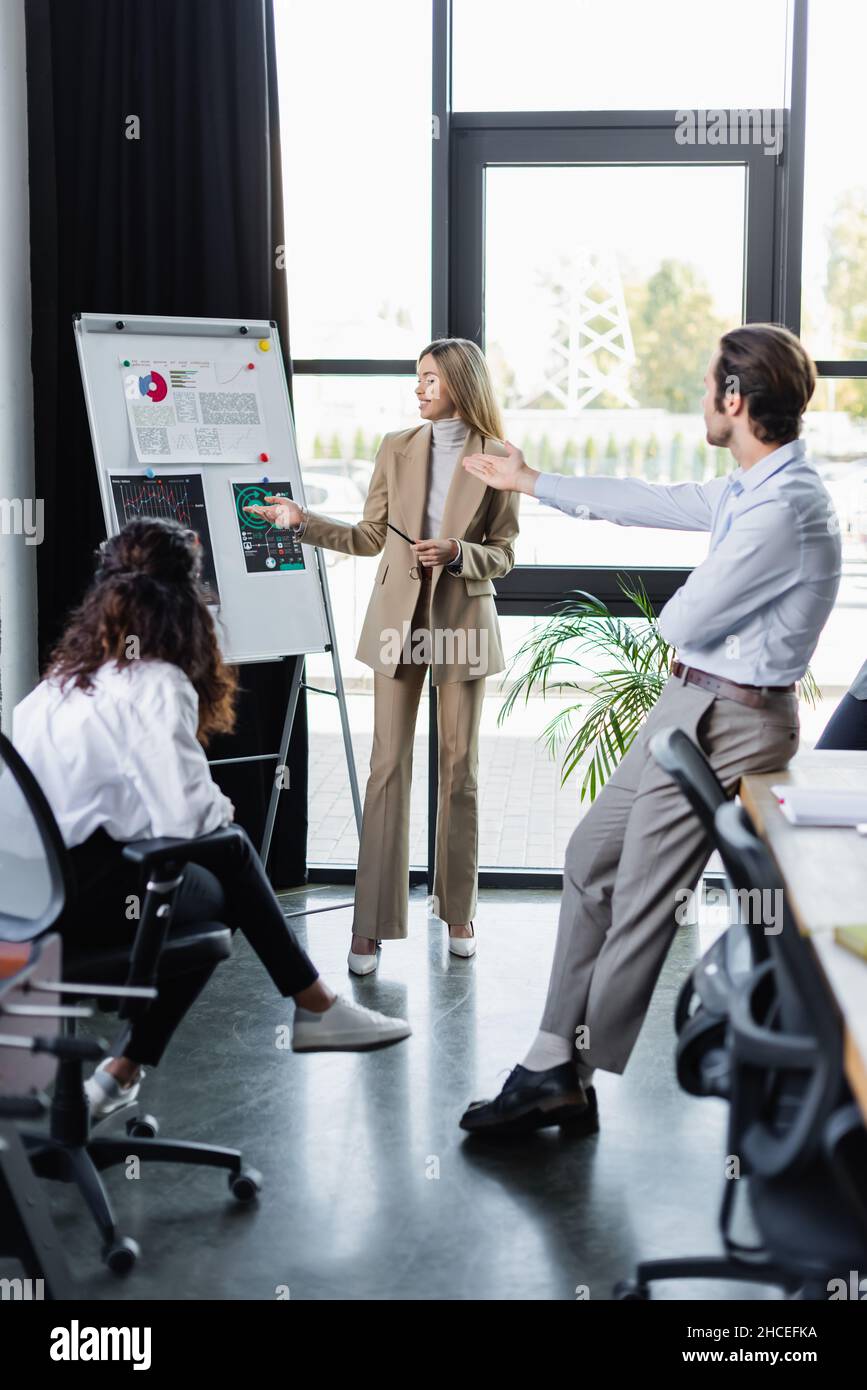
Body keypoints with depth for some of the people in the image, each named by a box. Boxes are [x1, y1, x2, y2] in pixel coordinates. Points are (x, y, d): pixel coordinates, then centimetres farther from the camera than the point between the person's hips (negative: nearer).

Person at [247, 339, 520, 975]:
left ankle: (458, 911, 22)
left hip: (463, 623, -1)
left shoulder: (498, 461, -2)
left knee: (460, 768, 7)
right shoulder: (397, 449, 4)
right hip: (399, 619, 1)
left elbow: (503, 554, 1)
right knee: (388, 767, -3)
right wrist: (304, 521, 1)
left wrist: (457, 552, -17)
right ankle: (373, 923, 1)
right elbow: (370, 536, 10)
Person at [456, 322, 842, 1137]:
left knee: (641, 907, -1)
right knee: (590, 862, 13)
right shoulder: (749, 490, 10)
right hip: (688, 705, 10)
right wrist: (532, 483, 32)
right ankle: (555, 1066, 18)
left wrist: (673, 614, 6)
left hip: (725, 722, -10)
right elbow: (652, 503, 23)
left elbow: (685, 621, -20)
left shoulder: (785, 506, -22)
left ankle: (570, 1080, 12)